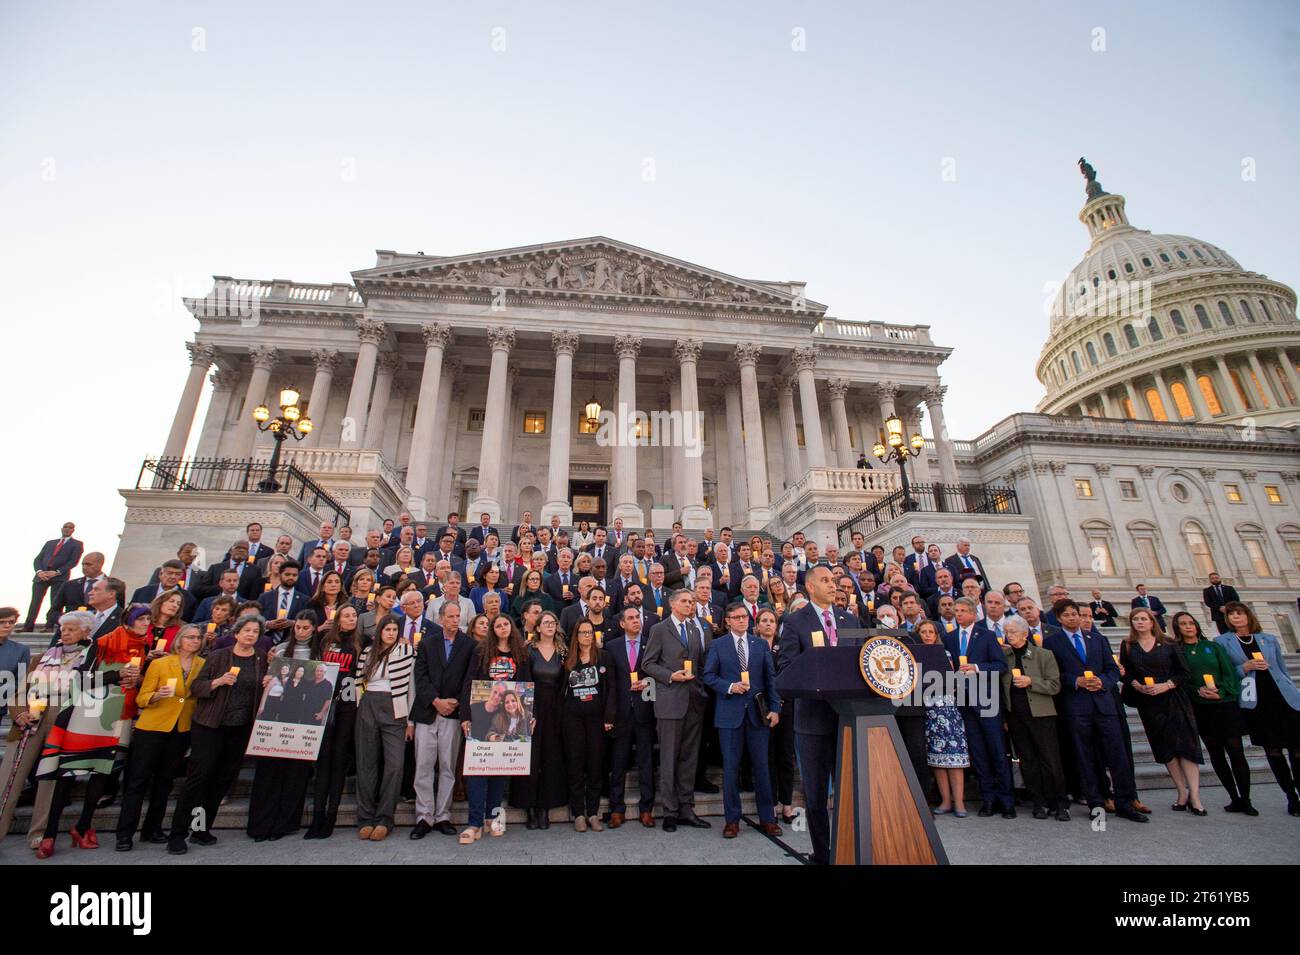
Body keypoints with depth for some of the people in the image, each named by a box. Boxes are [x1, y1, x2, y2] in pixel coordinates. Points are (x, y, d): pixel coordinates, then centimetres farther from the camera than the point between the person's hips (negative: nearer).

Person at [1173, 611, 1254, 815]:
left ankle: (1245, 800, 5)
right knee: (1216, 753, 5)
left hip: (1225, 704, 0)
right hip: (1200, 708, 0)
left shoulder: (1213, 646, 7)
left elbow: (1229, 672, 2)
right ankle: (1234, 798, 14)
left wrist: (1221, 692, -13)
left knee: (1236, 751, -3)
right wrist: (1197, 691, -16)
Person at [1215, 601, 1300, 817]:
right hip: (1254, 703, -2)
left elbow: (1283, 670, 16)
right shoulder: (1221, 642, 2)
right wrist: (1245, 667, -14)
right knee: (1272, 750, 5)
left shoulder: (1270, 639, 11)